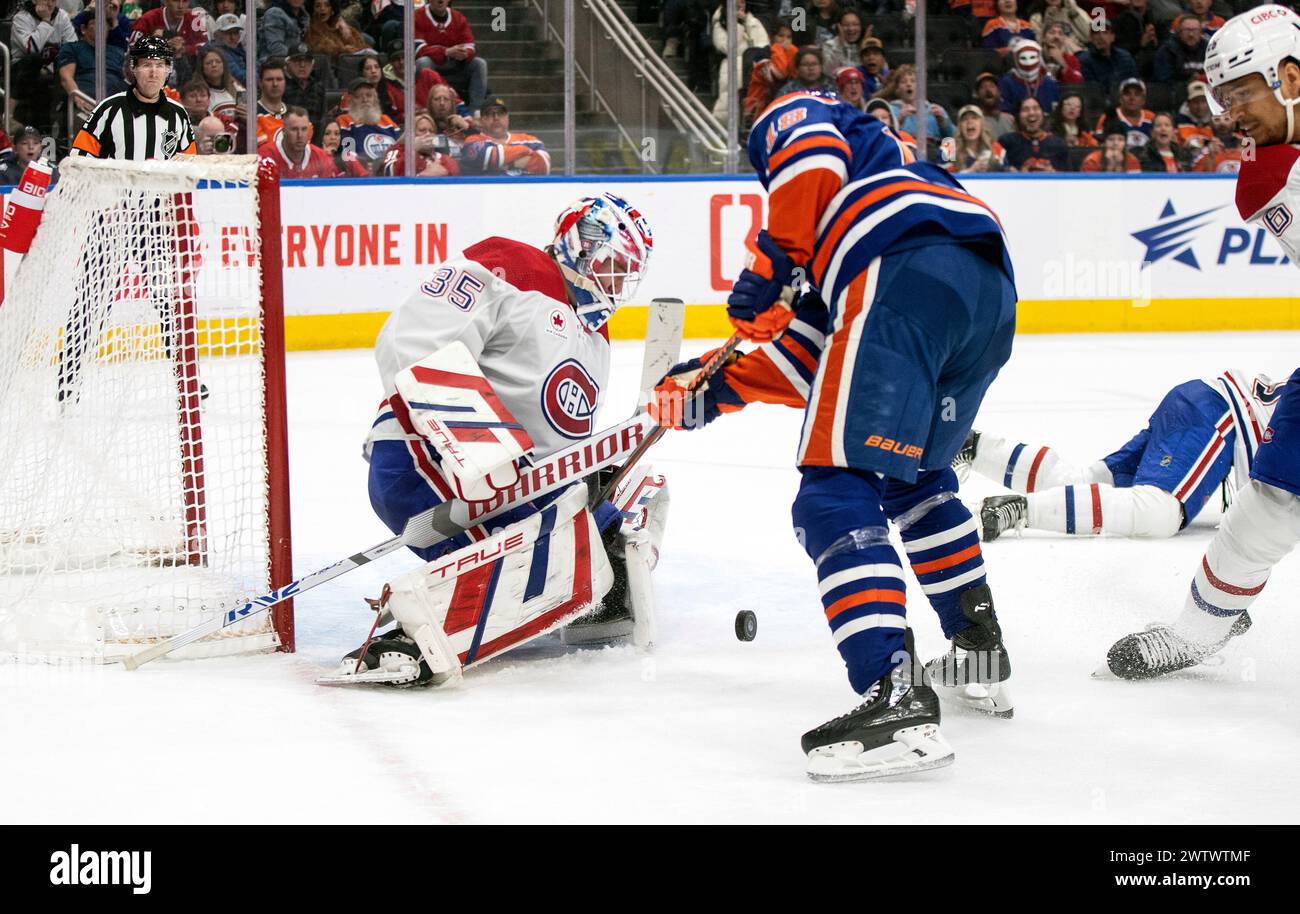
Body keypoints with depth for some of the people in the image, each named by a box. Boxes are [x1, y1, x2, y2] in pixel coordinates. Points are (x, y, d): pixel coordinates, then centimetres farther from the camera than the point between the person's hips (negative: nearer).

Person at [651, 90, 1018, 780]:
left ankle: (896, 697, -28)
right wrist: (715, 391, 42)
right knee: (915, 474, 31)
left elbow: (812, 155, -4)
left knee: (835, 491, -12)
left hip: (908, 278, -9)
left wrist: (772, 261, -2)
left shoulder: (794, 120, 25)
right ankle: (981, 654, 36)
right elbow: (810, 359, 37)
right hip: (992, 289, 9)